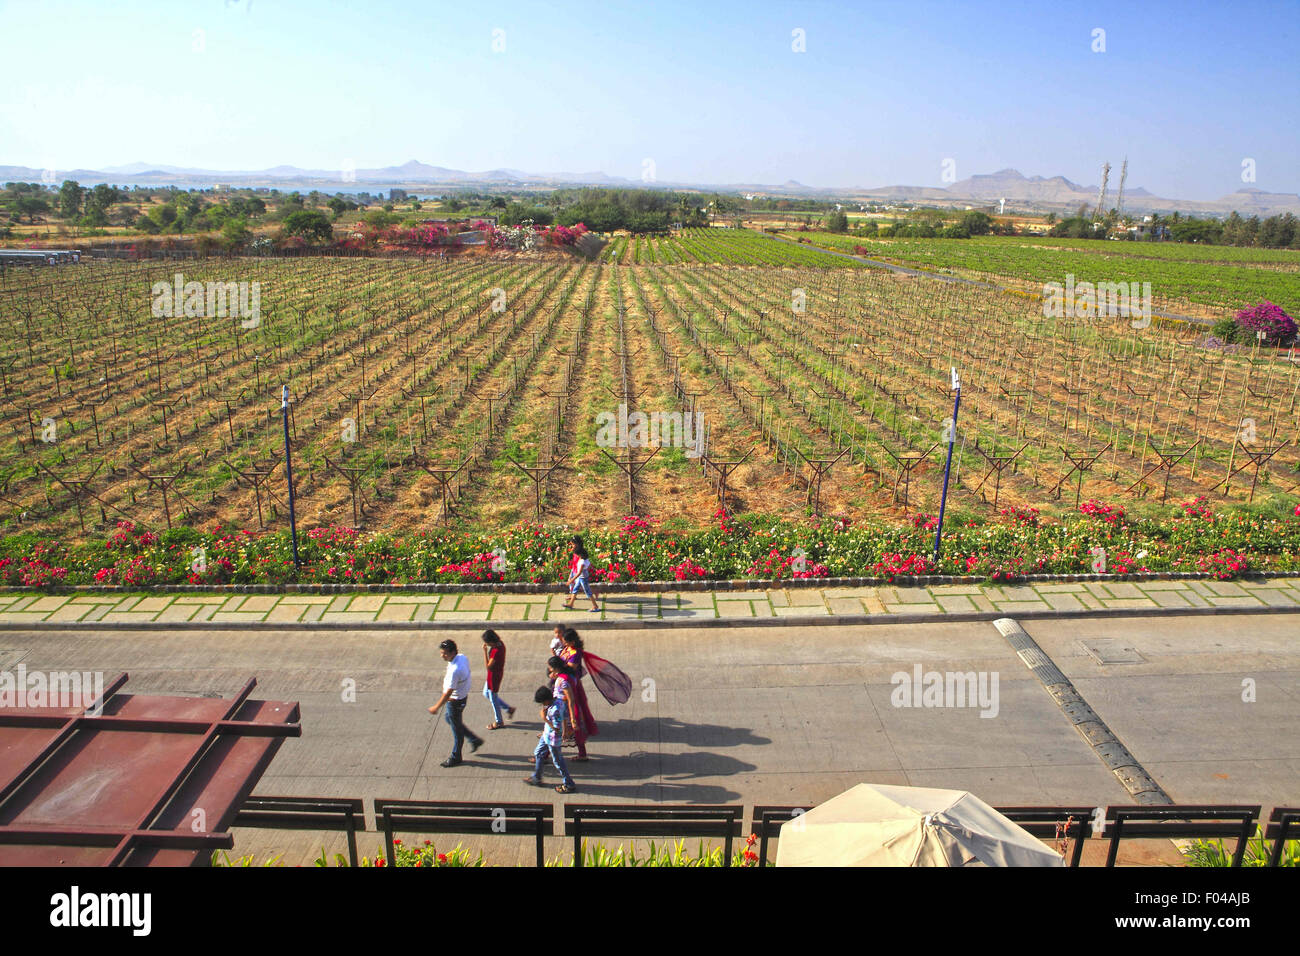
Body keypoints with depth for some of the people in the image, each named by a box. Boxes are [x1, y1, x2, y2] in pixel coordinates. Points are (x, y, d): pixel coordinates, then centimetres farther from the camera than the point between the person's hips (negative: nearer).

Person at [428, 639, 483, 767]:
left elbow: (448, 693, -27)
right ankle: (475, 740, 37)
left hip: (455, 701, -9)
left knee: (457, 730, 10)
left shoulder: (454, 670, -35)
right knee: (450, 719, 28)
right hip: (463, 695, 9)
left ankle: (455, 758, 29)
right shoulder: (462, 657, -8)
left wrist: (436, 707, -17)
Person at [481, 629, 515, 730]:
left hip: (494, 675, -10)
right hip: (498, 672, 10)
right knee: (486, 693, 26)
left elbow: (488, 666, -29)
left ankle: (498, 722, 28)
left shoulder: (496, 651, -33)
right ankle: (509, 709, 33)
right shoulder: (500, 644, -4)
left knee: (493, 698, 9)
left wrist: (485, 651, -30)